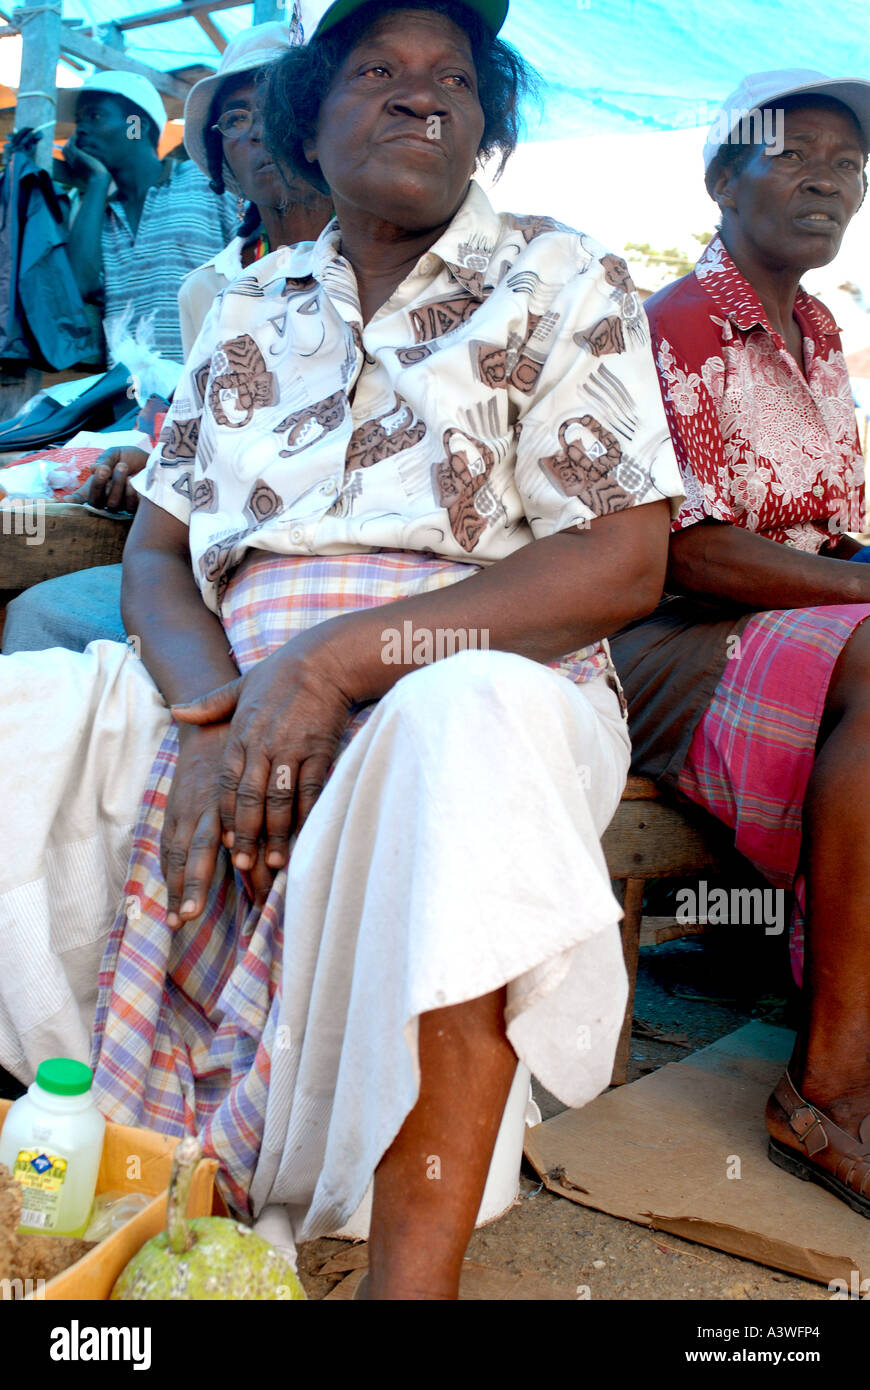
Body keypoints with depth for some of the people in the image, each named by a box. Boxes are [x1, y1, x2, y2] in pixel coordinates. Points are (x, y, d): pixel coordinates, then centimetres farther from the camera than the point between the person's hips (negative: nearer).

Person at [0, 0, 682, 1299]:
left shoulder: (564, 282, 6)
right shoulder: (252, 307, 18)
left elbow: (625, 561, -8)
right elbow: (158, 552, 12)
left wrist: (336, 663, -18)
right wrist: (218, 712, -11)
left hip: (471, 693, -4)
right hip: (228, 700, 5)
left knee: (463, 726, -38)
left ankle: (416, 1271, -32)